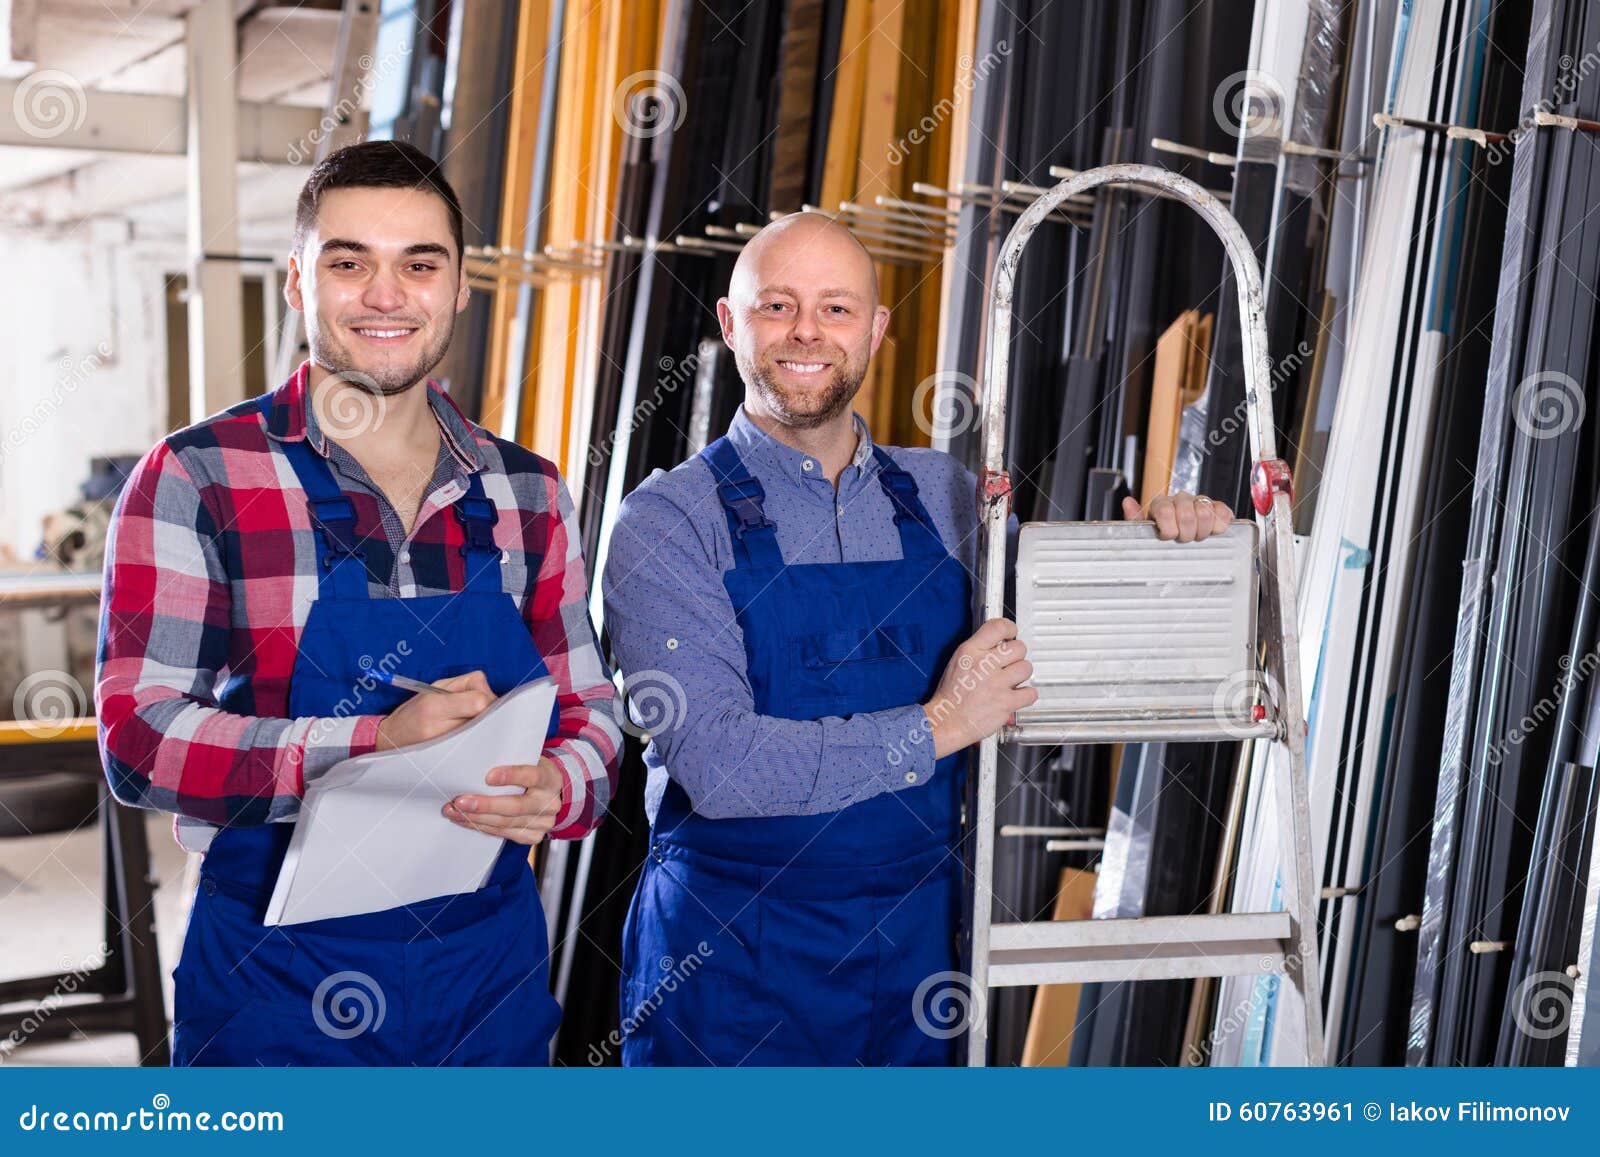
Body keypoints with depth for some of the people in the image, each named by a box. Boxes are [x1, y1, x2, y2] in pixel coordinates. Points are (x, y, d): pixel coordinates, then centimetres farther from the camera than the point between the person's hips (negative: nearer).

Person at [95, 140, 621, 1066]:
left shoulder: (528, 493, 4)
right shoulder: (196, 479, -7)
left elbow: (591, 708, 7)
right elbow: (139, 737, -13)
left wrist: (559, 788, -16)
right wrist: (377, 742, -26)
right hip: (274, 987, -3)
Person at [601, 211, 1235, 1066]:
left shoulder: (941, 497, 2)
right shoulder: (668, 522, -11)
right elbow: (717, 765, -21)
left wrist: (1163, 544, -4)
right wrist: (937, 726, -18)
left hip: (918, 934, 4)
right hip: (732, 956, -3)